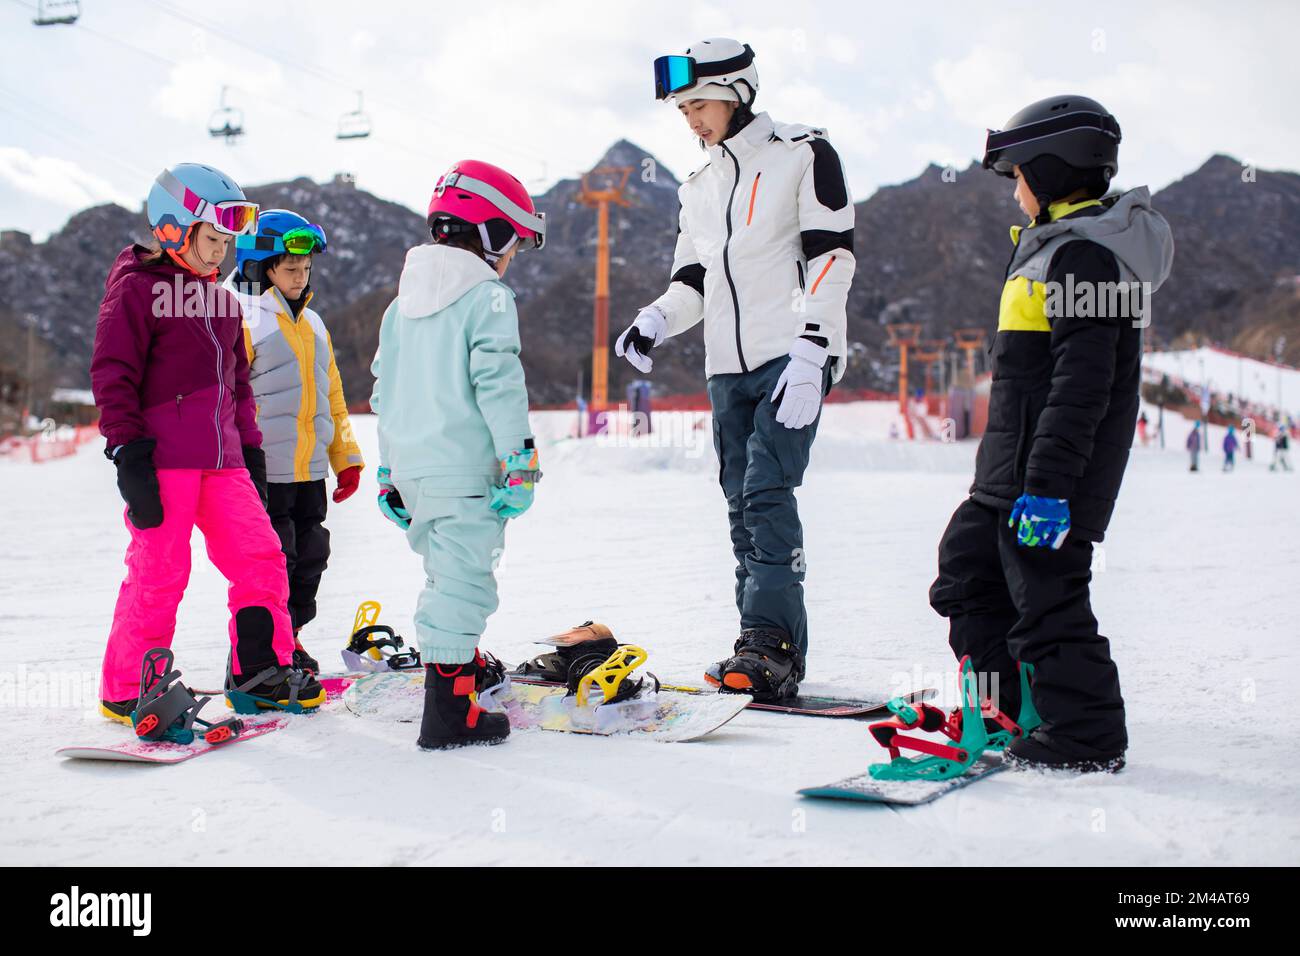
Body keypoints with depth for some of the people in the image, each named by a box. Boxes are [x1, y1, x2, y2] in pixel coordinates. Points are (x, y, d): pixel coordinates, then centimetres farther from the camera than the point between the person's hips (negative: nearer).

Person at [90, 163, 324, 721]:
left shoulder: (221, 300, 22)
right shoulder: (135, 288, -2)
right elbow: (113, 375, -8)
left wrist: (250, 447, 21)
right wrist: (128, 451, -14)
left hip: (221, 460, 7)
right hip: (163, 459, -7)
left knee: (261, 557, 3)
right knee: (159, 571, -5)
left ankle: (261, 671, 16)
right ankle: (126, 690, 8)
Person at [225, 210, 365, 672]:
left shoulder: (312, 323, 17)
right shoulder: (241, 319, -8)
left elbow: (332, 394, 22)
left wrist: (346, 456, 18)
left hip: (310, 470, 8)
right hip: (263, 472, -7)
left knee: (309, 556, 12)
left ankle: (289, 642, 26)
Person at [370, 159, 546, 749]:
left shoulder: (404, 301, 16)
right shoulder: (488, 297, -8)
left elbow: (383, 388, 19)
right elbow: (498, 384, -17)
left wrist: (389, 468, 24)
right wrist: (520, 459, -15)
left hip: (410, 466, 8)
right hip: (465, 469, -8)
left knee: (448, 568, 24)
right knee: (463, 576, -5)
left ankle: (464, 663, 41)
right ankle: (448, 710, -6)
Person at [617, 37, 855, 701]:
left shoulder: (803, 154, -1)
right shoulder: (697, 189, 19)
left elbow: (832, 254, -8)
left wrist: (809, 353, -18)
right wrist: (656, 320, -2)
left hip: (794, 356, -7)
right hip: (728, 367, 7)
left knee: (766, 491, -19)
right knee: (742, 504, 3)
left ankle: (770, 647, -20)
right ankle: (767, 646, 6)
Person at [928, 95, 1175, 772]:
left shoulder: (1083, 256, -17)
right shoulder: (1062, 246, 17)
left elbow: (1081, 383, -24)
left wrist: (1048, 484, -26)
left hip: (1054, 471, -11)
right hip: (1011, 473, 11)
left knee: (1046, 596, -4)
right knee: (966, 565, 17)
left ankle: (1086, 735, 8)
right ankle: (1010, 705, 26)